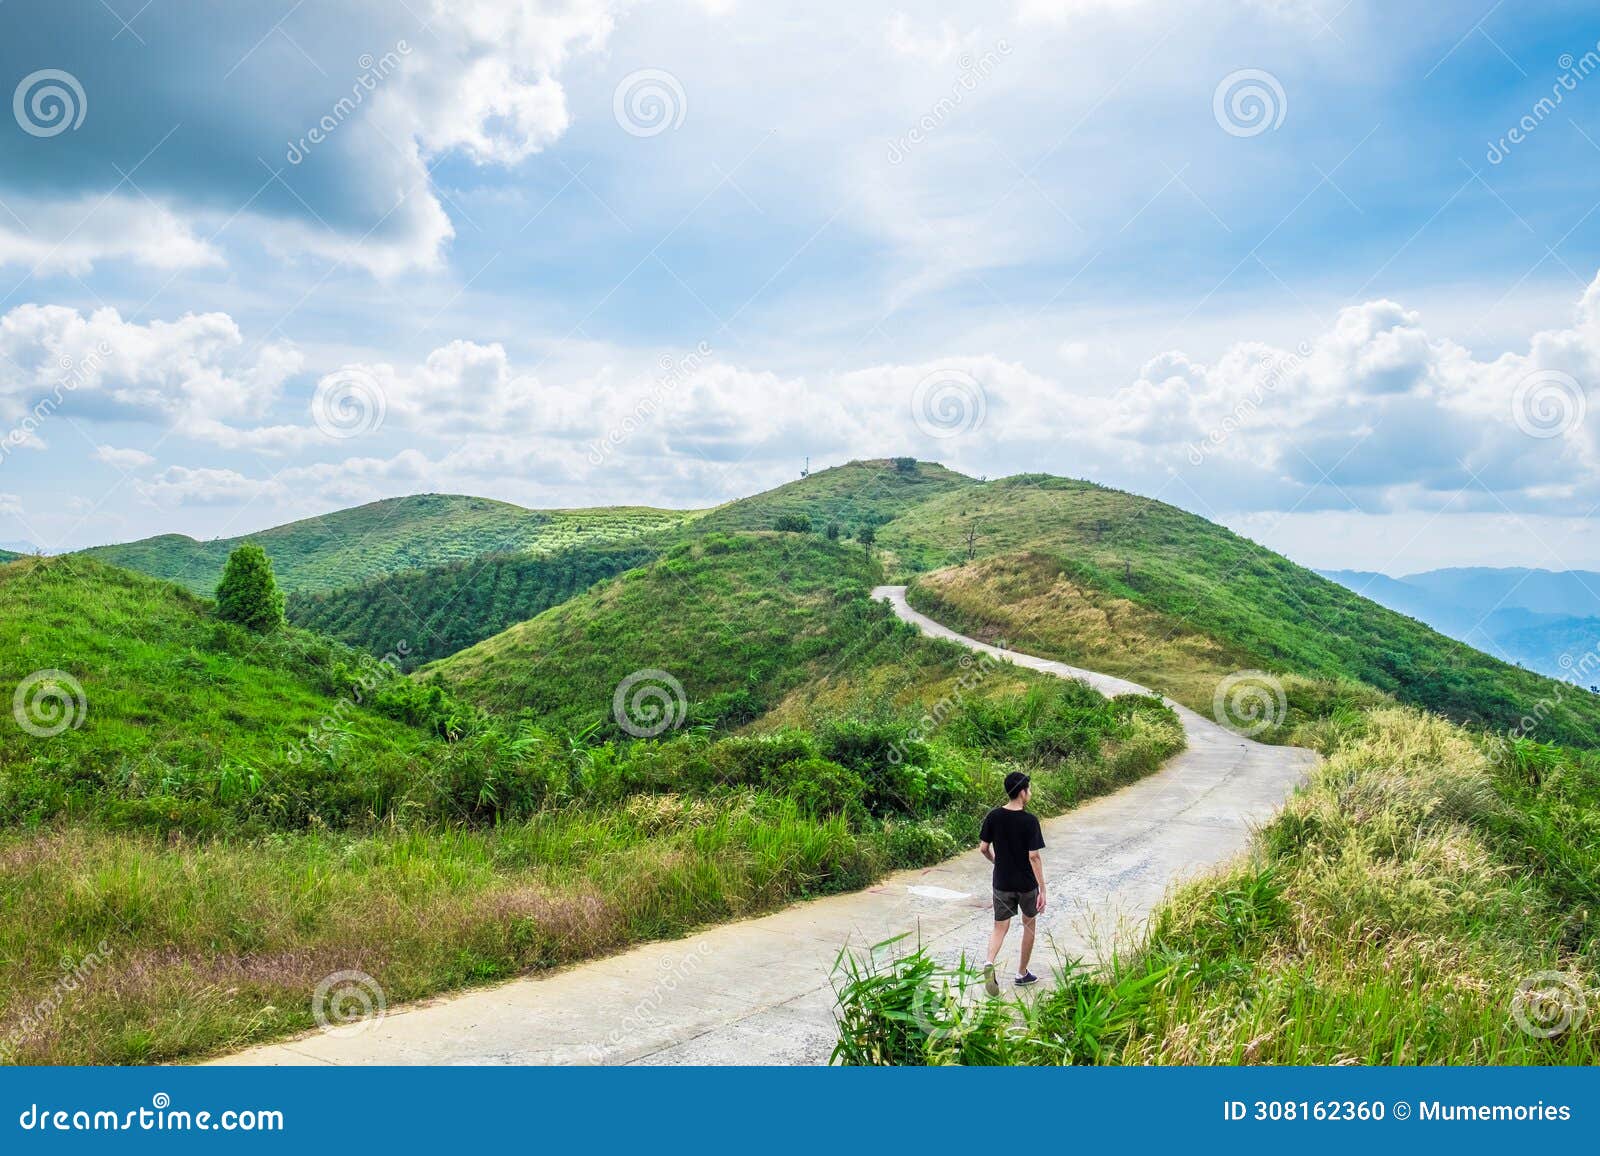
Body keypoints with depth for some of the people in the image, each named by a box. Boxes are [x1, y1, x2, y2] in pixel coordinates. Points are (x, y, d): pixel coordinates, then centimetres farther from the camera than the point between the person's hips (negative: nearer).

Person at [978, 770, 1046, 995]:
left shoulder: (993, 816, -5)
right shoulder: (1030, 820, -16)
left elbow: (983, 848, 0)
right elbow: (1034, 856, -18)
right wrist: (1042, 889, -13)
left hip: (1002, 882, 3)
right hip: (1027, 884, -3)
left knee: (1000, 927, 8)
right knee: (1029, 925, 18)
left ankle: (989, 962, -19)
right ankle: (1022, 974, 27)